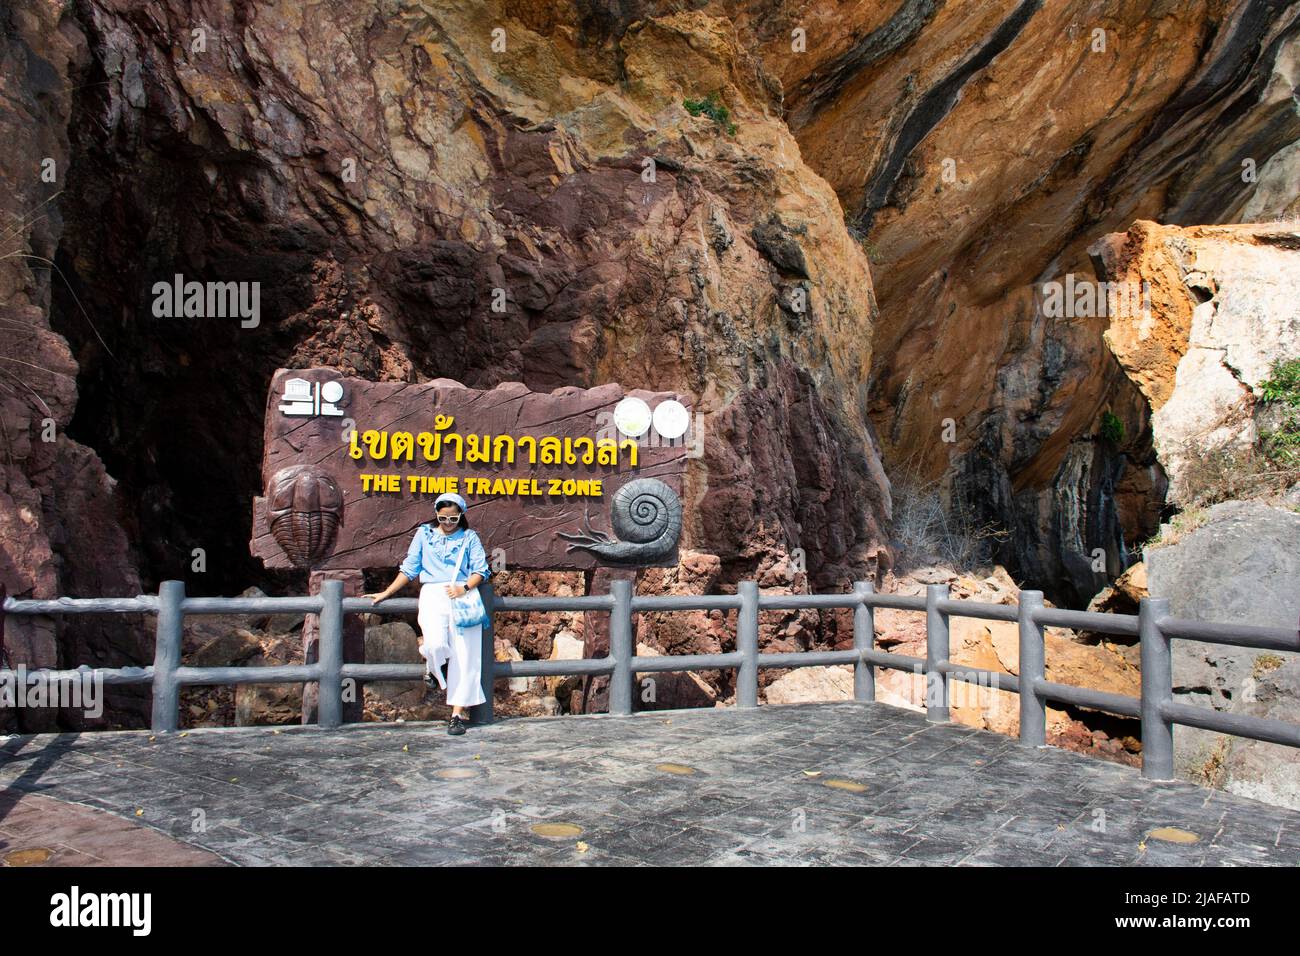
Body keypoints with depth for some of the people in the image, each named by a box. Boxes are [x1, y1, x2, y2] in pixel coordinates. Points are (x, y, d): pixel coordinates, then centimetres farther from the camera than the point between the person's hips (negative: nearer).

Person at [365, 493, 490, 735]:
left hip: (463, 595, 0)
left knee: (463, 653, -9)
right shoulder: (424, 534, 16)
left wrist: (465, 587, -14)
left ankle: (459, 712, -3)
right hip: (433, 593, 0)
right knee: (436, 644, -26)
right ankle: (433, 667, 13)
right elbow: (409, 568, 17)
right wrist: (386, 593, 11)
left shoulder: (469, 537, 13)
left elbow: (481, 569, 4)